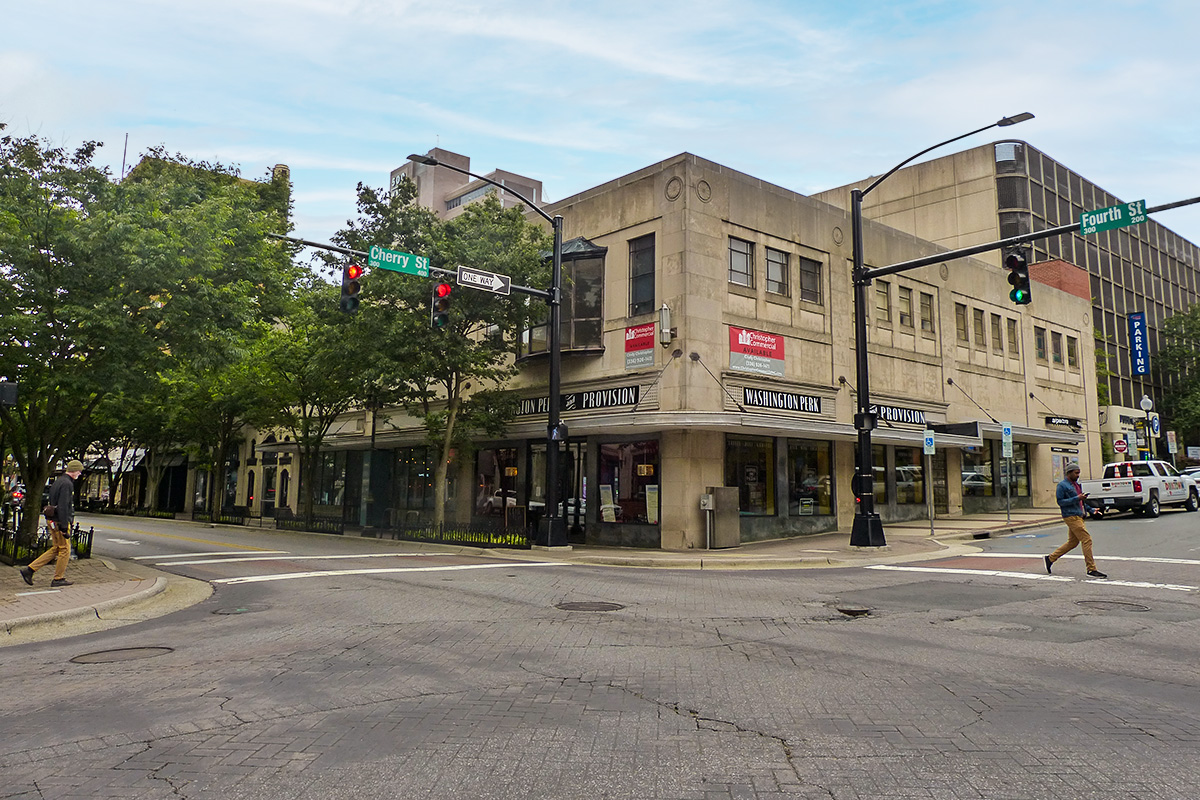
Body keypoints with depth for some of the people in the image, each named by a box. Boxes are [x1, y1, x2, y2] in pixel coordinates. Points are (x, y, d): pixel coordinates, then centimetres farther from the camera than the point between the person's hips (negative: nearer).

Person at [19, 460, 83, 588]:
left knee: (56, 549, 16)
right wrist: (64, 527, -22)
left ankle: (29, 570, 11)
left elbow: (50, 501, 22)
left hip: (52, 521, 10)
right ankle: (58, 579, 8)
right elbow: (63, 506, -23)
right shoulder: (67, 483, -17)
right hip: (60, 521, -10)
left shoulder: (58, 481, 15)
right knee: (65, 549, 1)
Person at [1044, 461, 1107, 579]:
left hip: (1078, 516, 9)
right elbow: (1060, 501, -14)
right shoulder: (1062, 485, -9)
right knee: (1087, 540, -12)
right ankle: (1091, 570, -8)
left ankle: (1050, 558, 22)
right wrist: (1076, 498, -20)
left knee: (1072, 542, 12)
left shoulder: (1076, 484, 18)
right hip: (1071, 516, -9)